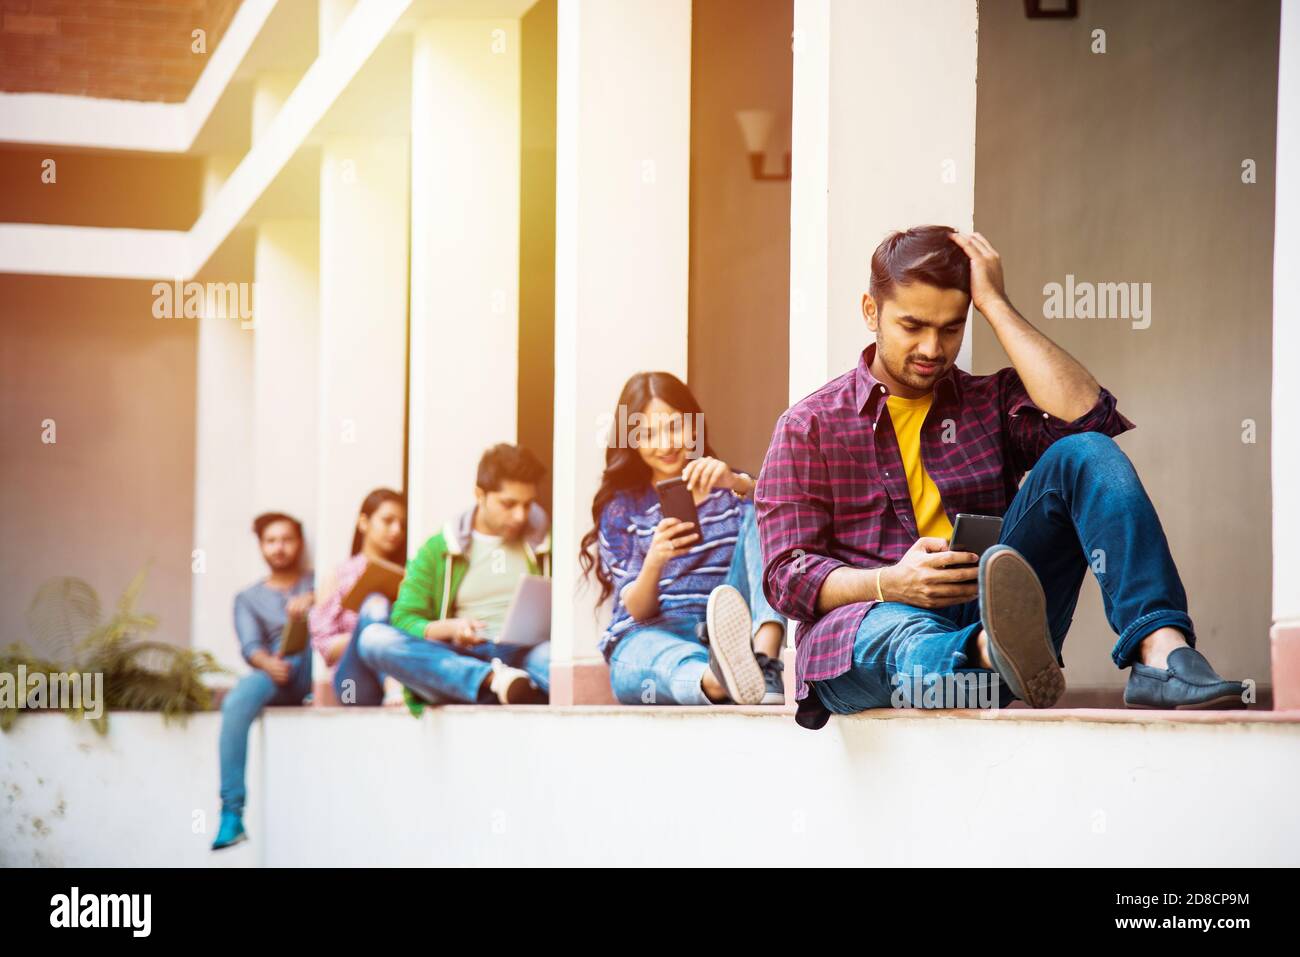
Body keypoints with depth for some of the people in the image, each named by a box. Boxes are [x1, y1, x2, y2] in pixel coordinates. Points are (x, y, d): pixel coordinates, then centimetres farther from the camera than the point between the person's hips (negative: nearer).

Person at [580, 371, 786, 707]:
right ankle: (718, 680, -77)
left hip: (728, 632, 1)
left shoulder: (731, 489, 17)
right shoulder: (621, 507, 14)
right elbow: (637, 610, 1)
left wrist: (739, 485, -28)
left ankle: (764, 663, -45)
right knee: (655, 650, -39)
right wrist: (654, 562, -21)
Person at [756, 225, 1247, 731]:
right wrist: (889, 584, -19)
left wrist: (995, 304, 3)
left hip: (987, 613, 3)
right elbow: (789, 575, 1)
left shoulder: (990, 401, 19)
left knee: (1084, 454, -14)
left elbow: (1087, 417, -4)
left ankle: (1161, 652, -35)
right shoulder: (809, 426, 12)